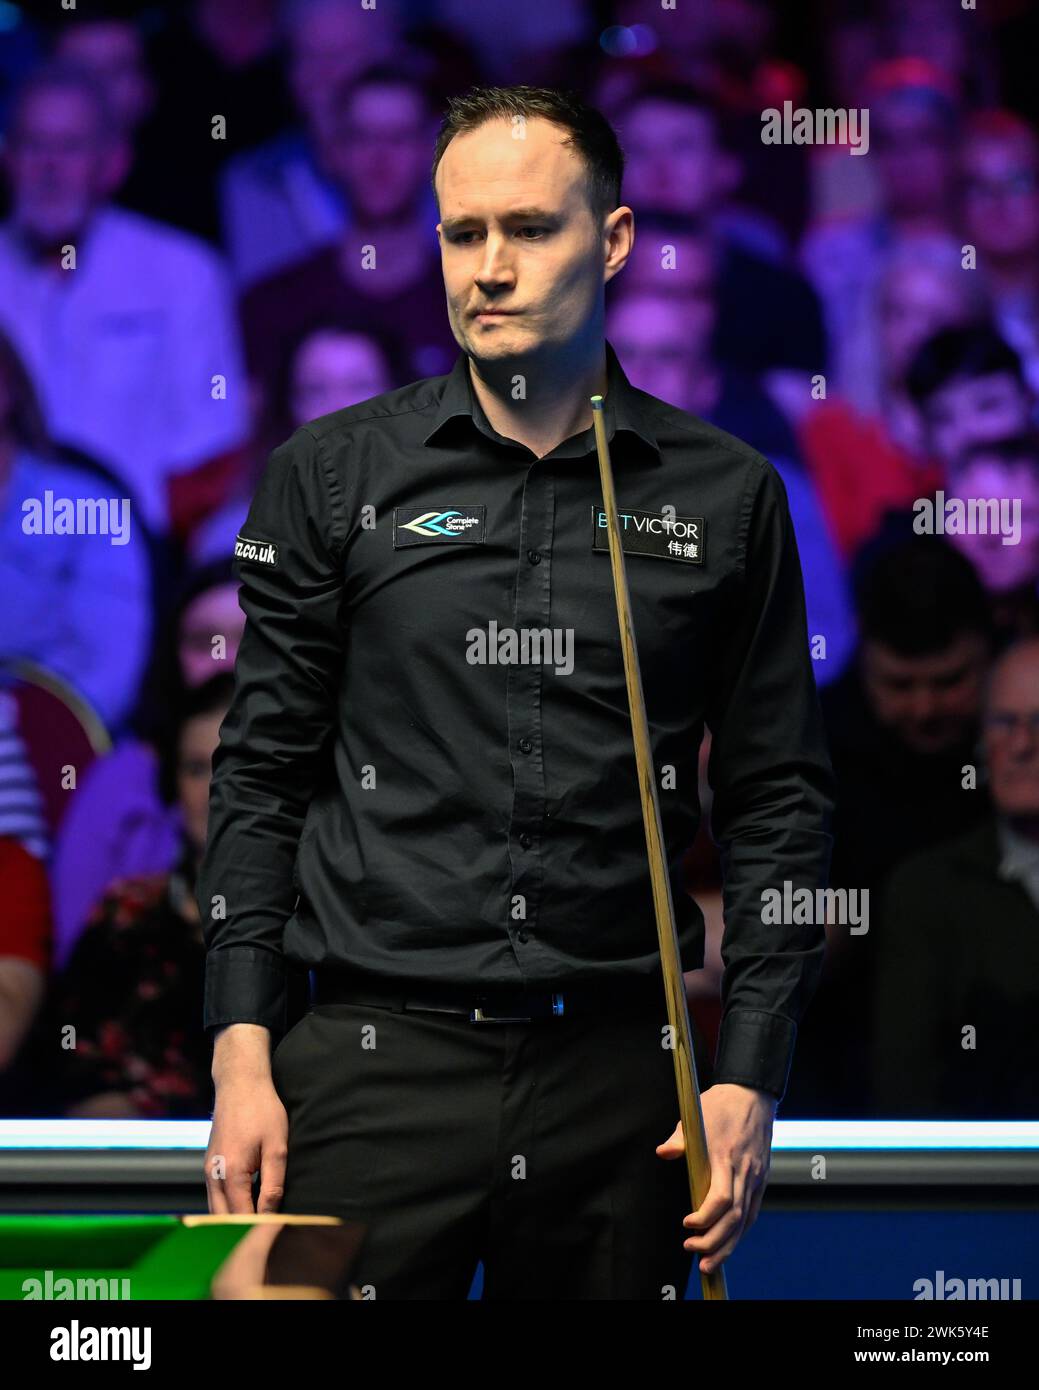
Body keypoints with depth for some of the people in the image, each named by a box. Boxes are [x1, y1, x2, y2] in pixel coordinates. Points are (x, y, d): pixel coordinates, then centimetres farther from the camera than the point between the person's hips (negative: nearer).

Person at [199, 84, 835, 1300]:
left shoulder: (726, 496, 7)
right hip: (375, 1058, -1)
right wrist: (242, 1056, -2)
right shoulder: (332, 474, 6)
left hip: (622, 1066, 1)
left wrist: (751, 1074, 1)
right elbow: (259, 776, 7)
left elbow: (777, 801, 9)